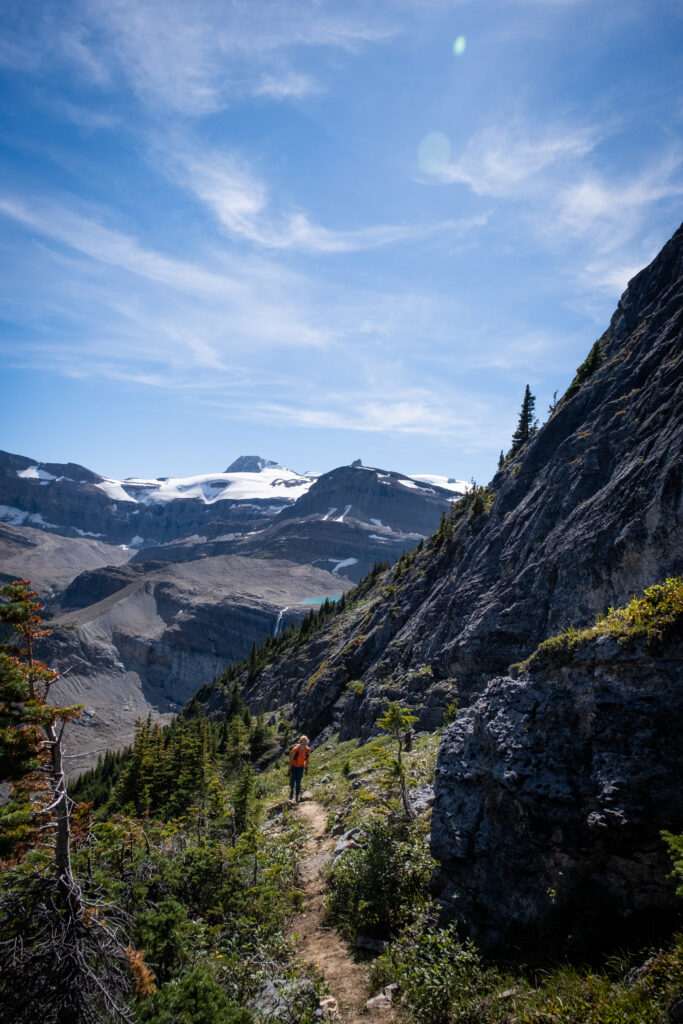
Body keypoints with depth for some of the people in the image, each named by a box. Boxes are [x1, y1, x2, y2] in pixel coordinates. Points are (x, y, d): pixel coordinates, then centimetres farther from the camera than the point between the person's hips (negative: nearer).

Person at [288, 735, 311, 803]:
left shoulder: (308, 750, -17)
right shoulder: (295, 749, -29)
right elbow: (291, 760, -21)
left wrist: (306, 767, 11)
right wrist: (290, 771, -19)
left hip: (301, 767, 2)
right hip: (293, 766, -2)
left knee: (298, 783, -1)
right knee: (292, 782, 1)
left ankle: (297, 797, 14)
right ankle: (291, 791, 35)